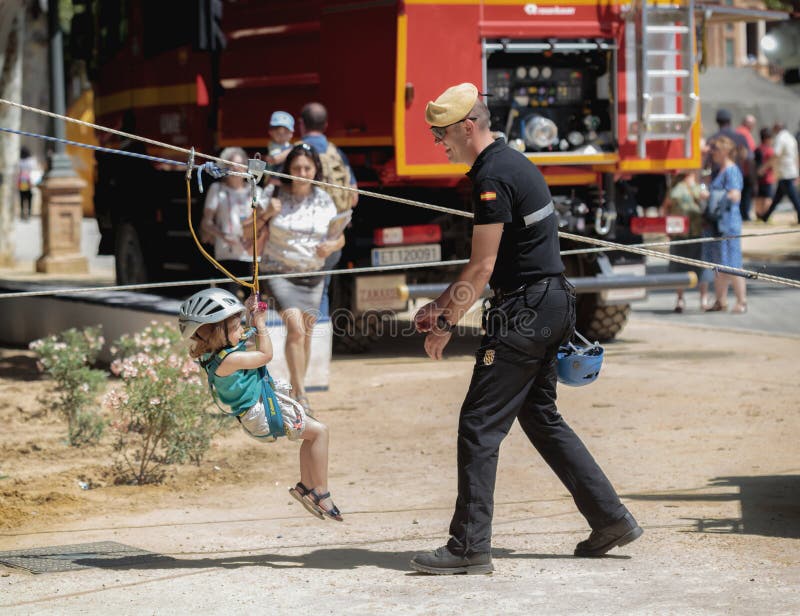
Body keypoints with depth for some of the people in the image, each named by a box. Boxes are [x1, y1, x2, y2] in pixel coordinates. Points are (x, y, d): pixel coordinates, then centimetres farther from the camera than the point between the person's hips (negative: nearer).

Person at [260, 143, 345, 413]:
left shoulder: (323, 199, 3)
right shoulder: (275, 195, -6)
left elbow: (340, 238, 7)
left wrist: (331, 246, -16)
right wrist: (266, 214, -19)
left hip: (312, 275, 4)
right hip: (279, 272, -4)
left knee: (306, 334, 7)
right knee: (295, 328, -19)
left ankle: (296, 392, 21)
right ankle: (300, 395, -17)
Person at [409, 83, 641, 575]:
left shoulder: (493, 178, -16)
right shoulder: (515, 163, 16)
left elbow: (483, 267, -18)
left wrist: (446, 326, -9)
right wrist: (443, 304, 19)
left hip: (524, 311, -10)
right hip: (552, 303, 10)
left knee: (480, 424, -8)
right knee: (541, 418, 18)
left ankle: (470, 546, -8)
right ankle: (611, 520, 19)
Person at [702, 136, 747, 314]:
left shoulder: (731, 171, -12)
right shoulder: (720, 170, 17)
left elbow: (735, 196, -21)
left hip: (728, 223, -10)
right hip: (717, 224, 10)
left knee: (731, 265, -7)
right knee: (718, 265, 12)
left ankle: (742, 302, -2)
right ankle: (721, 301, 19)